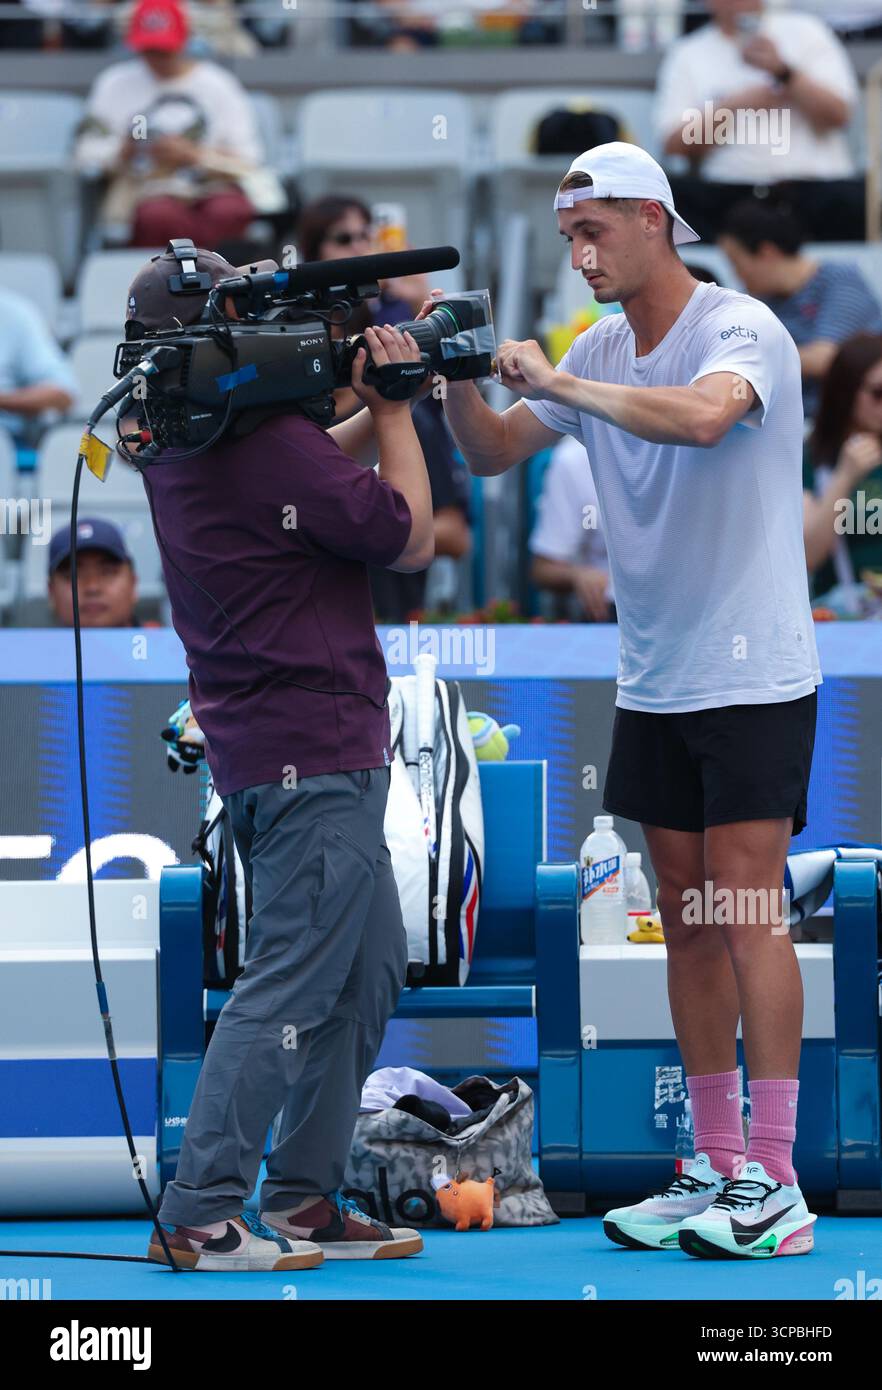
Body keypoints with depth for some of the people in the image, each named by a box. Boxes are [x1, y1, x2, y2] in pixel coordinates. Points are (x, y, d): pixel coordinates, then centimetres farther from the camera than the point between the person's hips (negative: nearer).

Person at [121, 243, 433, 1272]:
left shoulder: (183, 450, 9)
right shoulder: (278, 448, -19)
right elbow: (410, 539, -6)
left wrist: (375, 413, 18)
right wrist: (394, 408, 3)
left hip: (256, 752, 10)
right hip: (315, 752, -10)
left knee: (370, 971, 17)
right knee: (291, 986, -7)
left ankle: (302, 1199, 19)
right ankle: (201, 1215, -8)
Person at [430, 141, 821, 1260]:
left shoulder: (743, 331, -13)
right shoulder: (599, 350, 9)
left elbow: (700, 413, -34)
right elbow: (494, 453, 13)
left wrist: (554, 383, -28)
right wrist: (455, 383, -6)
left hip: (750, 674, -7)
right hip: (651, 683, 7)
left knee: (746, 911, -10)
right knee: (686, 917, 8)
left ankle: (774, 1188, -10)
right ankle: (716, 1170, 14)